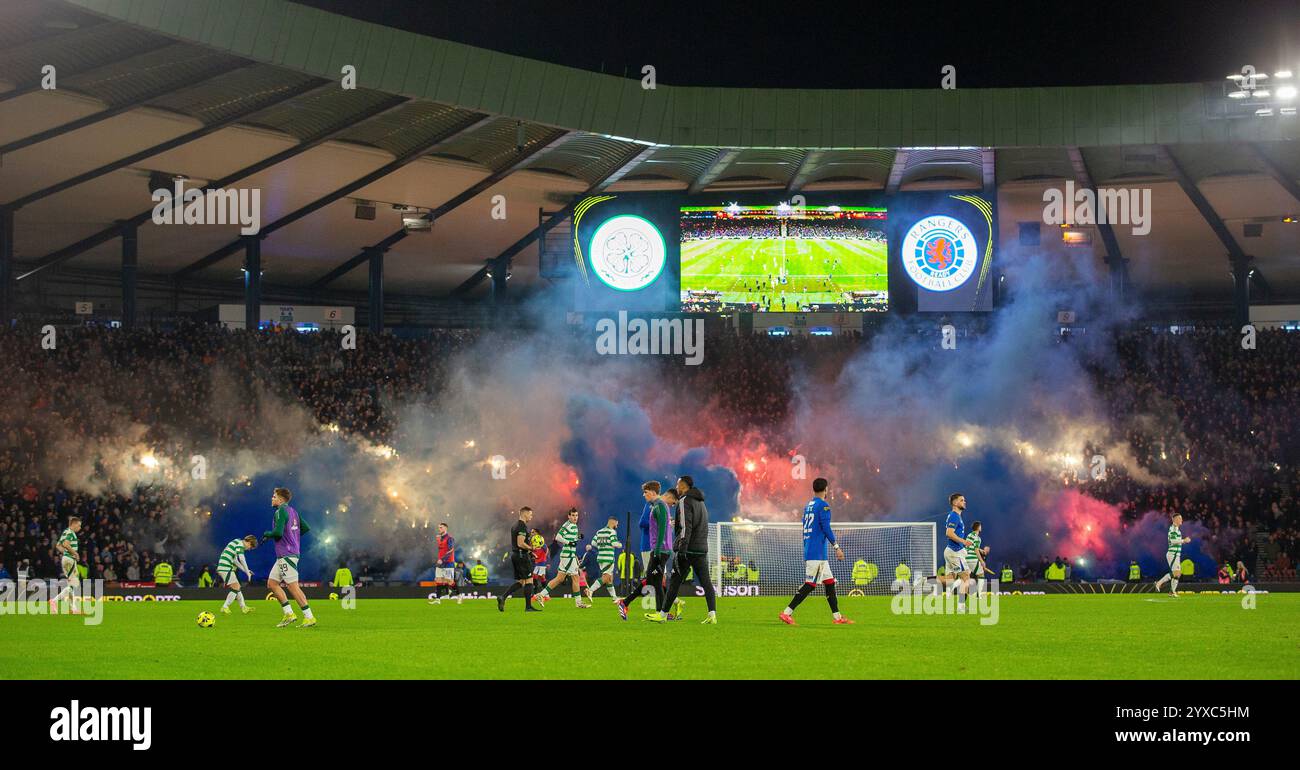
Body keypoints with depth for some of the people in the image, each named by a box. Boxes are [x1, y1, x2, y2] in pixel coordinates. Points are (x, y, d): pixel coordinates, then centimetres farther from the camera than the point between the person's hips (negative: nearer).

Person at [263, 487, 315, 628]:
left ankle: (309, 617, -9)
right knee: (272, 583, 11)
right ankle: (289, 614, 9)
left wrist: (267, 534, -2)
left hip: (286, 555, -10)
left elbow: (278, 532, -22)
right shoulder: (293, 511, 15)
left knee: (293, 585, -9)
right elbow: (306, 528, 18)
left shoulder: (281, 512, -12)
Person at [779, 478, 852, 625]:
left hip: (808, 551, 9)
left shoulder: (808, 506, 16)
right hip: (817, 553, -9)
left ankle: (837, 617, 13)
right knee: (810, 584, -9)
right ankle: (787, 613, -13)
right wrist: (837, 547, -15)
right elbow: (826, 528, -17)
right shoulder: (823, 505, -9)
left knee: (830, 582, 12)